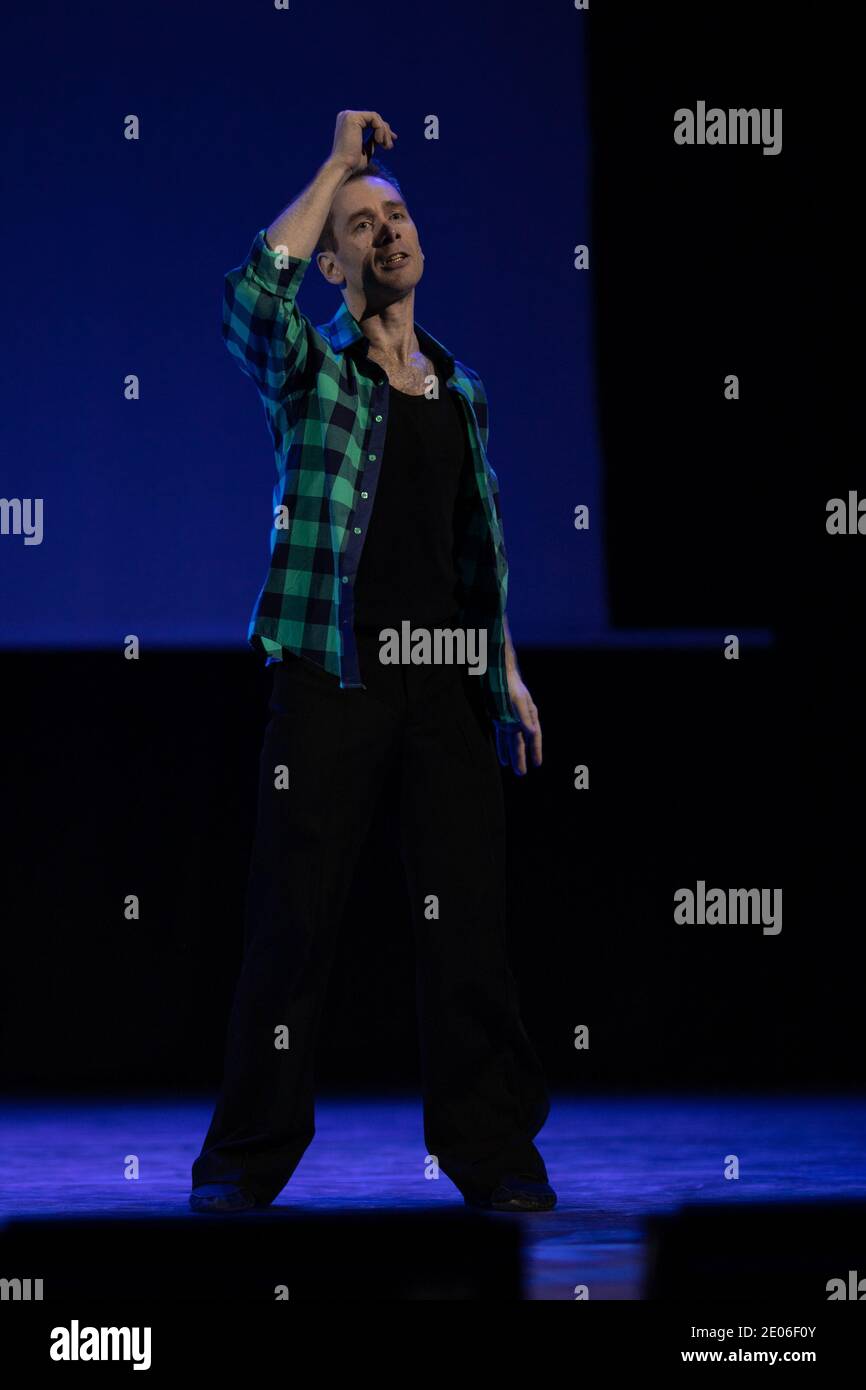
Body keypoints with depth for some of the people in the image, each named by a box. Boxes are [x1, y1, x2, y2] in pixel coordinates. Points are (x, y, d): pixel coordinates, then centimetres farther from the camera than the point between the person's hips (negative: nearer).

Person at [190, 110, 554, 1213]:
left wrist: (509, 674, 13)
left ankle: (492, 1151, 9)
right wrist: (335, 167, -11)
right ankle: (249, 1154, 6)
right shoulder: (308, 369, 2)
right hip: (333, 674, -4)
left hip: (447, 677, 4)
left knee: (468, 915, 2)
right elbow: (252, 294, -21)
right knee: (294, 915, -2)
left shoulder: (462, 390, 16)